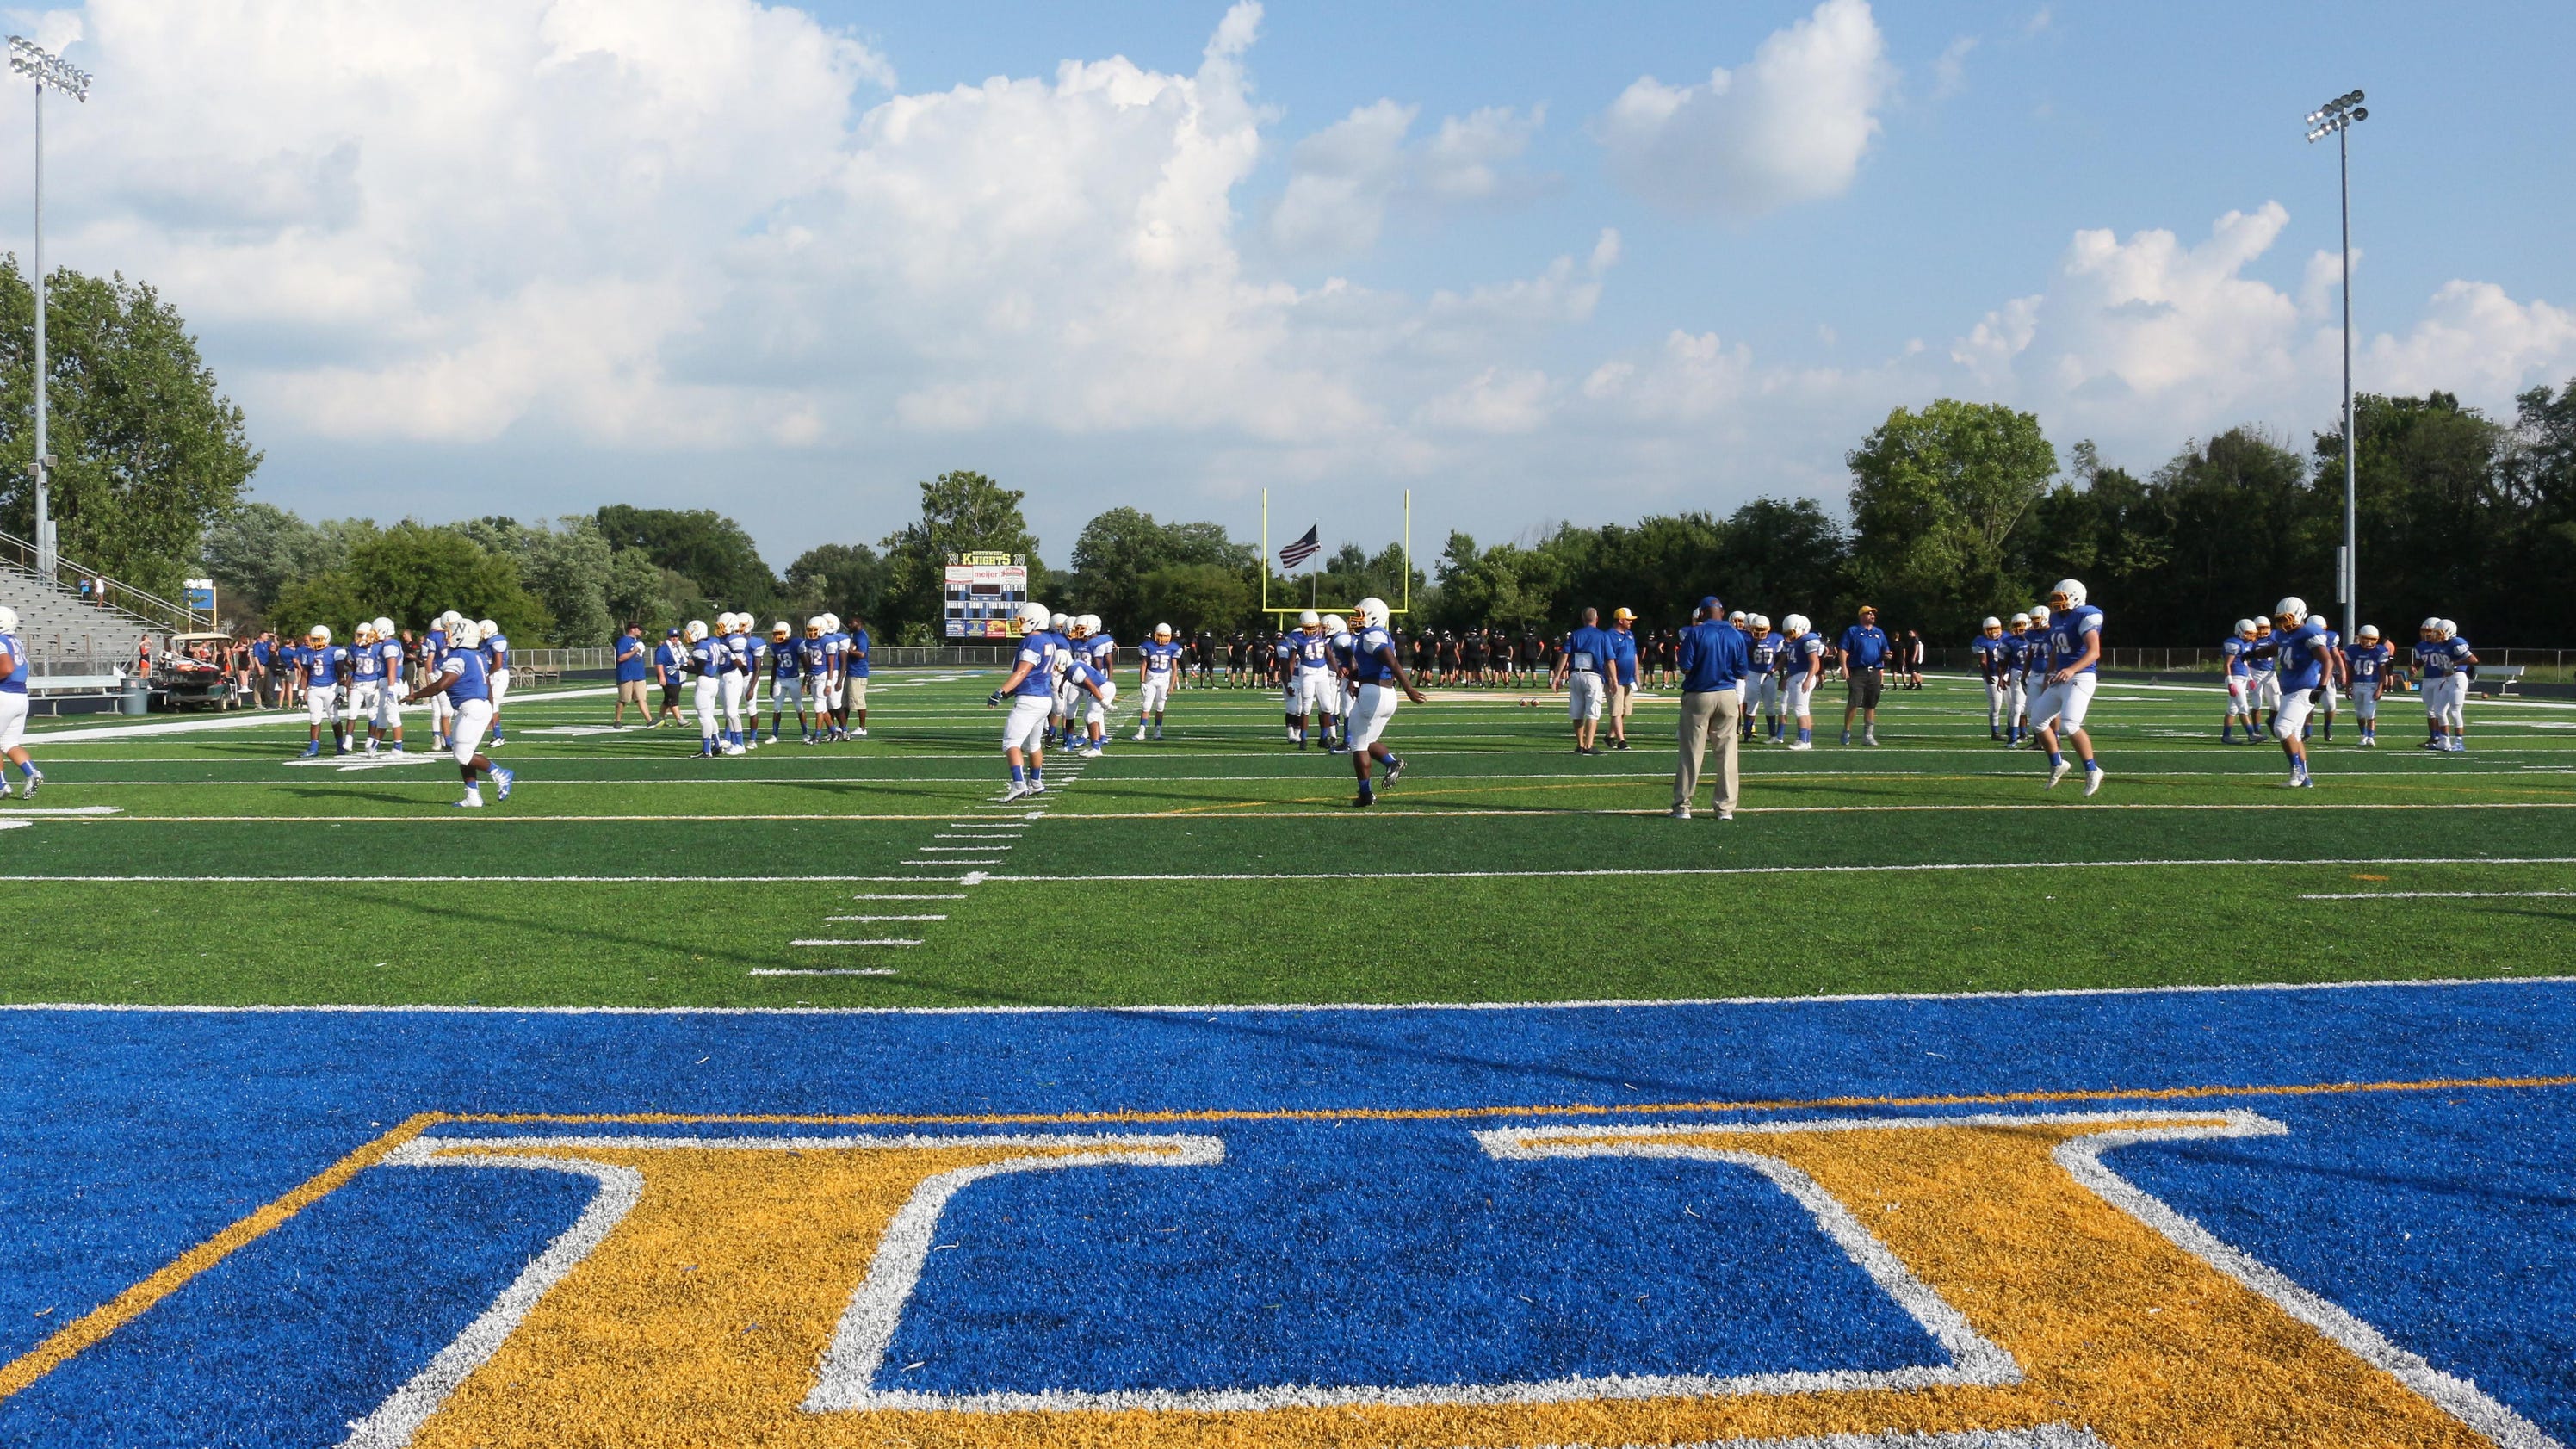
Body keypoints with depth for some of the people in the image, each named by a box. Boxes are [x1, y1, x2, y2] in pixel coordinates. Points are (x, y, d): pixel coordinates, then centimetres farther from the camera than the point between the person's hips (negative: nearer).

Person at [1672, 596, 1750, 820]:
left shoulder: (1695, 633, -8)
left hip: (1699, 697, -2)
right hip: (1727, 696, 2)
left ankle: (1682, 806, 5)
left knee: (1692, 753, 3)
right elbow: (1741, 672, 4)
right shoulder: (1736, 635, 2)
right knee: (1727, 753, 6)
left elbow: (1685, 668, -11)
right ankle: (1726, 808, 7)